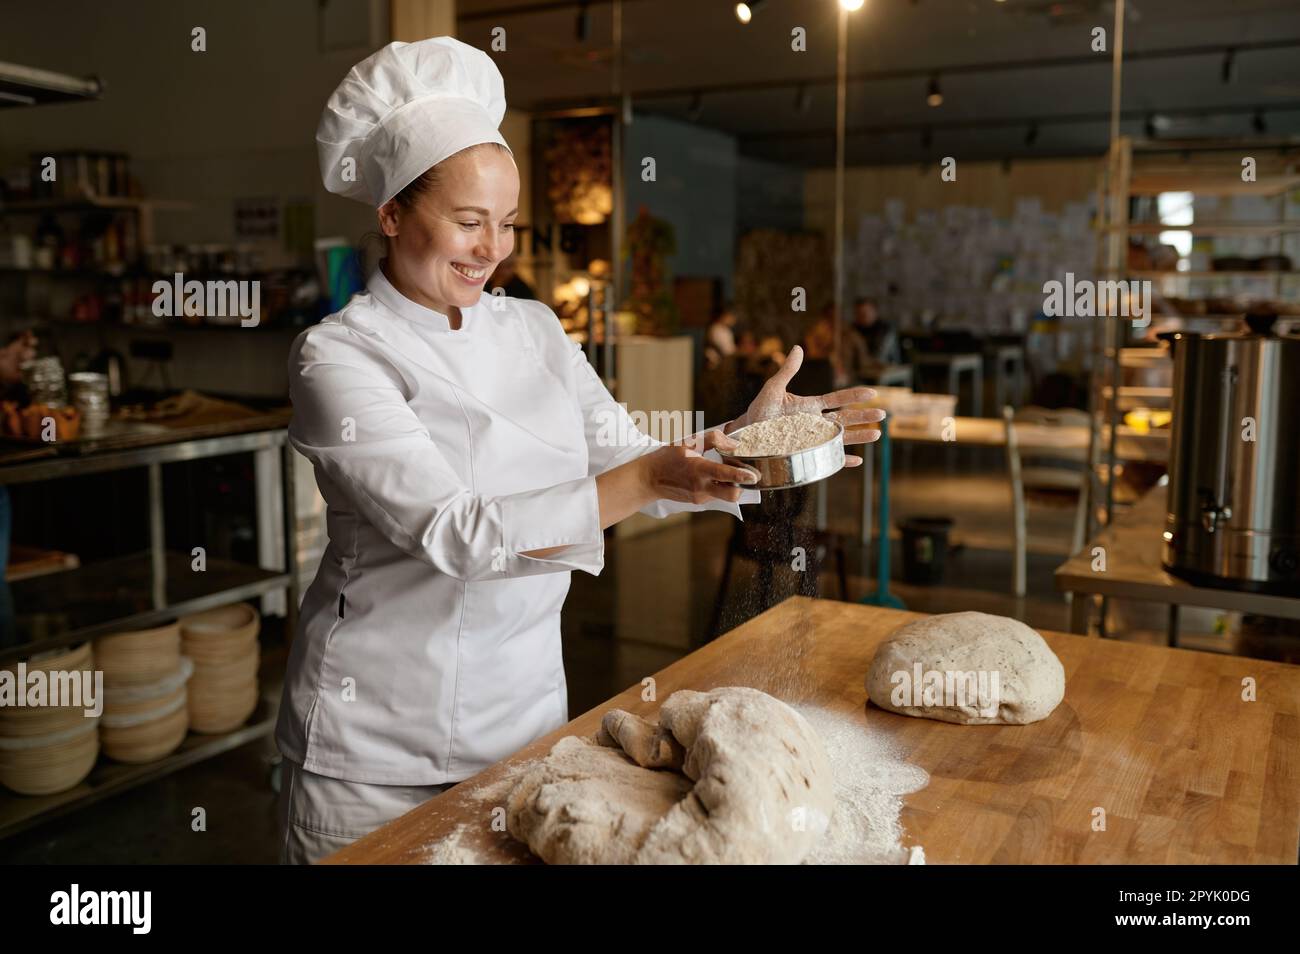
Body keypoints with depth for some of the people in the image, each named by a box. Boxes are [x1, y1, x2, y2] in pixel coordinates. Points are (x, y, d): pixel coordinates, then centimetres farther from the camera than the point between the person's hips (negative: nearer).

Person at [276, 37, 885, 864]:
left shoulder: (533, 330, 3)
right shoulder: (338, 356, -14)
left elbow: (630, 464, 3)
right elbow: (451, 531, -25)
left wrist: (747, 438, -14)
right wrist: (644, 482, -33)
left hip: (528, 707, 5)